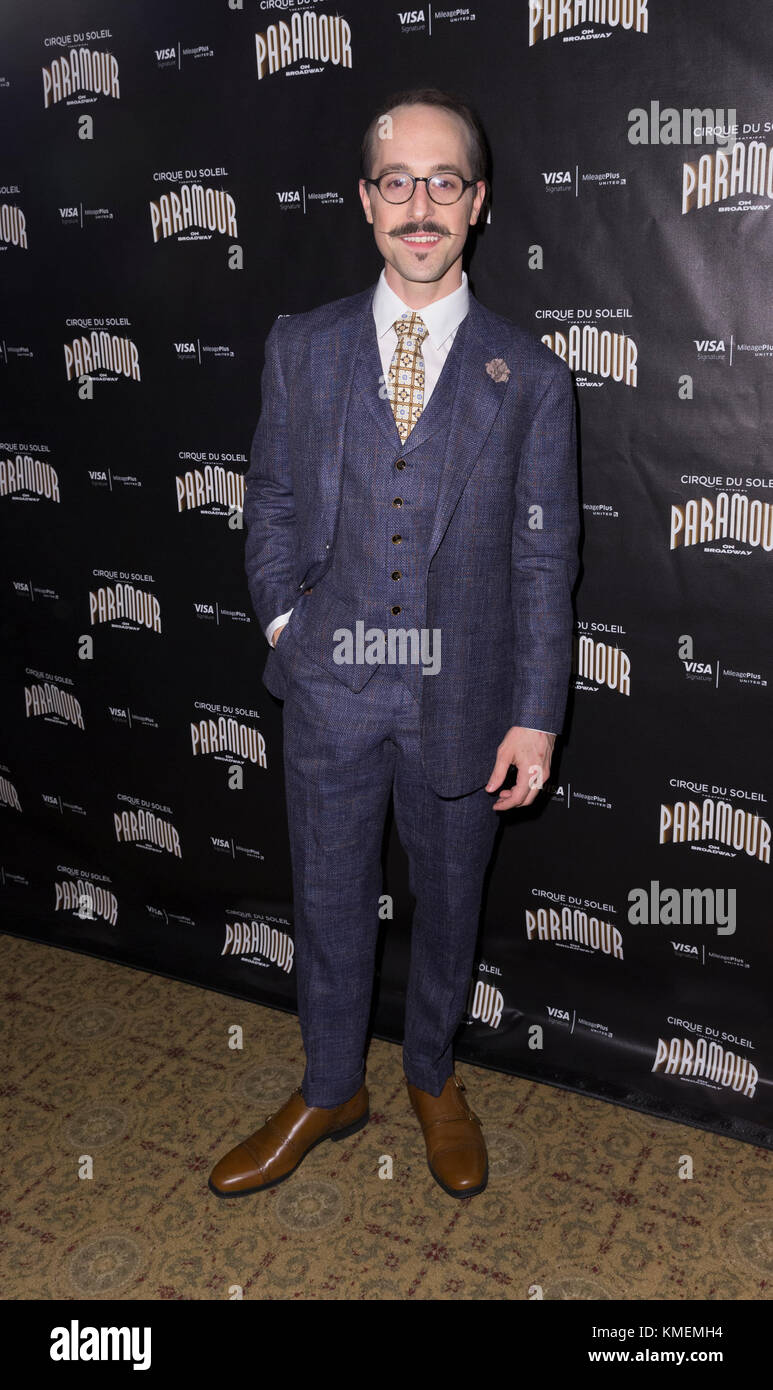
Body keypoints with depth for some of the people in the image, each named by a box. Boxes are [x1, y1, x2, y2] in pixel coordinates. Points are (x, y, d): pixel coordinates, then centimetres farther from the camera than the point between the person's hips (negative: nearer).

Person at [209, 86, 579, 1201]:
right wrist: (285, 619, -4)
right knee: (328, 901, 14)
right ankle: (330, 1092, 37)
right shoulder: (300, 348, 3)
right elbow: (271, 501, 10)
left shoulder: (529, 375, -3)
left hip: (462, 694, -1)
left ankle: (434, 1077, 42)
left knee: (449, 898, 16)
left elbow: (544, 557, -3)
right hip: (330, 688, 1)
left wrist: (536, 716, -6)